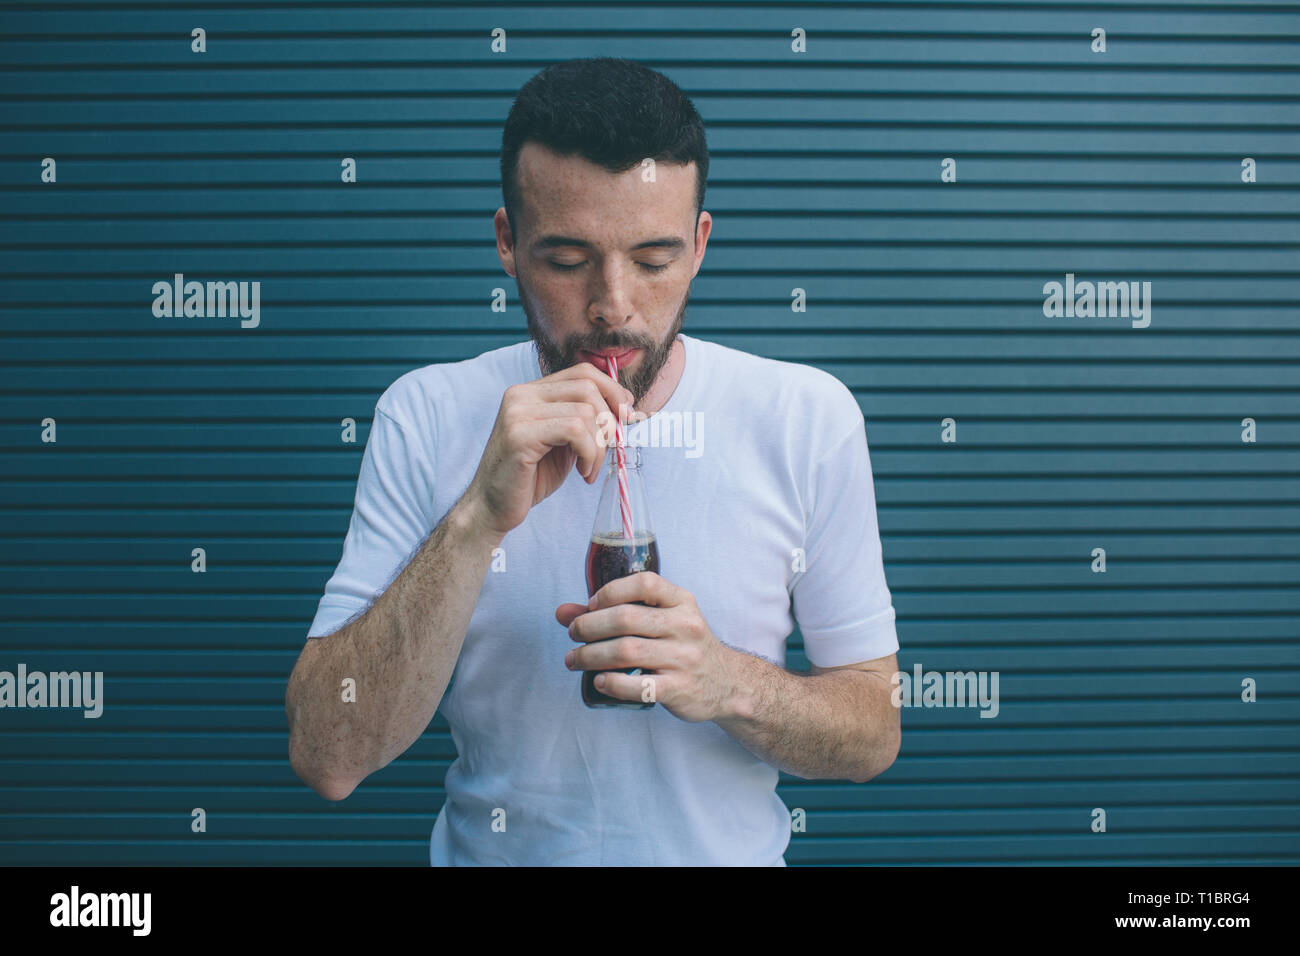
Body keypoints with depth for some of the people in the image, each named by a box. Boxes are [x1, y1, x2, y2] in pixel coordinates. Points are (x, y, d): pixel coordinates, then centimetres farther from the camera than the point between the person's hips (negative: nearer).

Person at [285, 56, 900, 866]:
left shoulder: (809, 418, -8)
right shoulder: (427, 419, -8)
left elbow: (874, 734, -2)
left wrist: (728, 684, -21)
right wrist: (477, 518, -25)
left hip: (730, 849, 0)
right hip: (489, 849, 0)